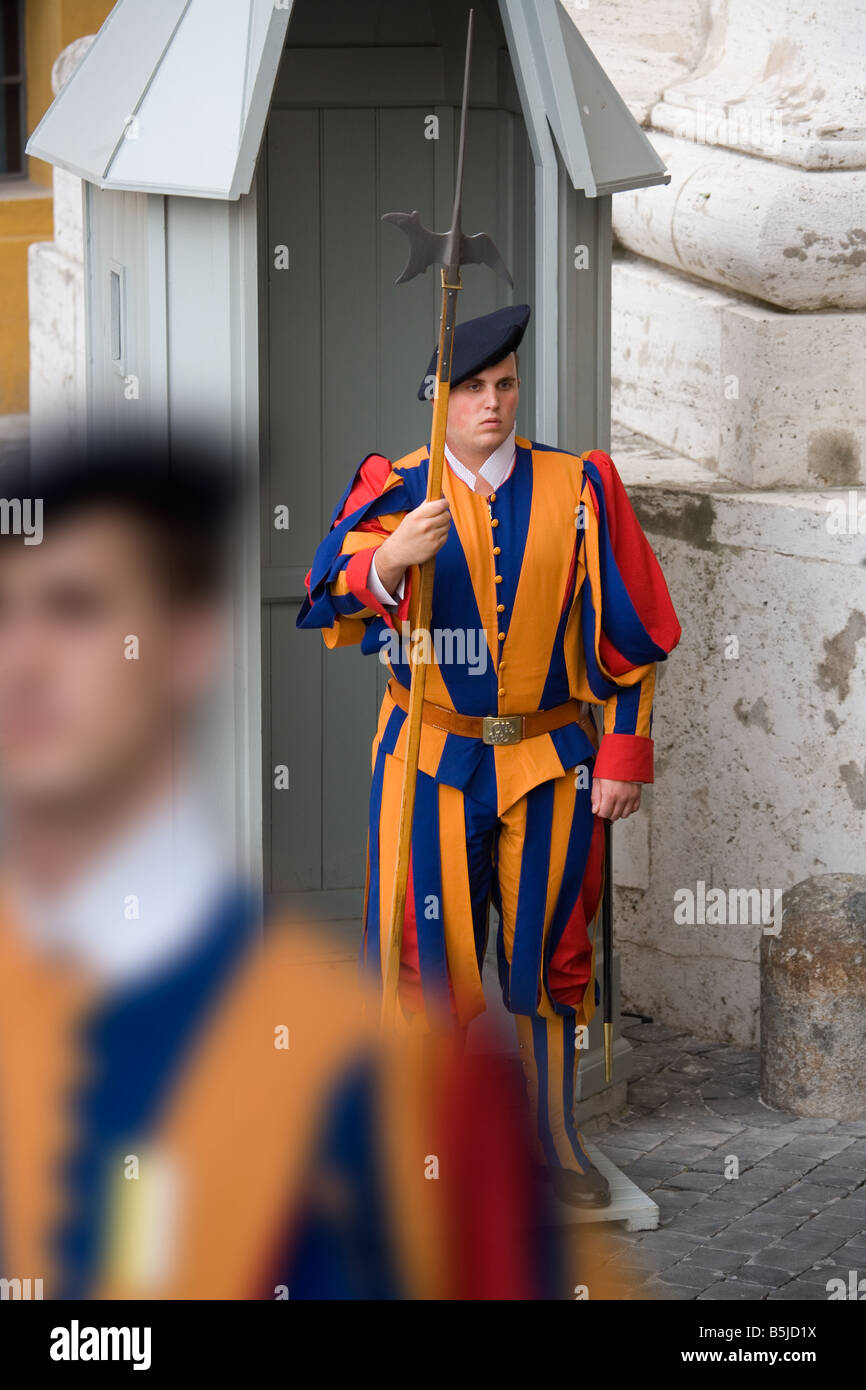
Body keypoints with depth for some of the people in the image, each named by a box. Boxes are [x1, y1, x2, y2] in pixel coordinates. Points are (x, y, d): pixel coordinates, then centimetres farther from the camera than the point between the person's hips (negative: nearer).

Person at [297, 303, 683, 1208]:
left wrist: (624, 756, -1)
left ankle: (554, 1139, 21)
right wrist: (389, 559, -40)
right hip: (432, 759, -1)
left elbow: (627, 633, 4)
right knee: (429, 955, -1)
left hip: (550, 760, 1)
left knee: (551, 954, 7)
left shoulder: (578, 489, 1)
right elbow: (331, 595, -19)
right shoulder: (394, 490, -1)